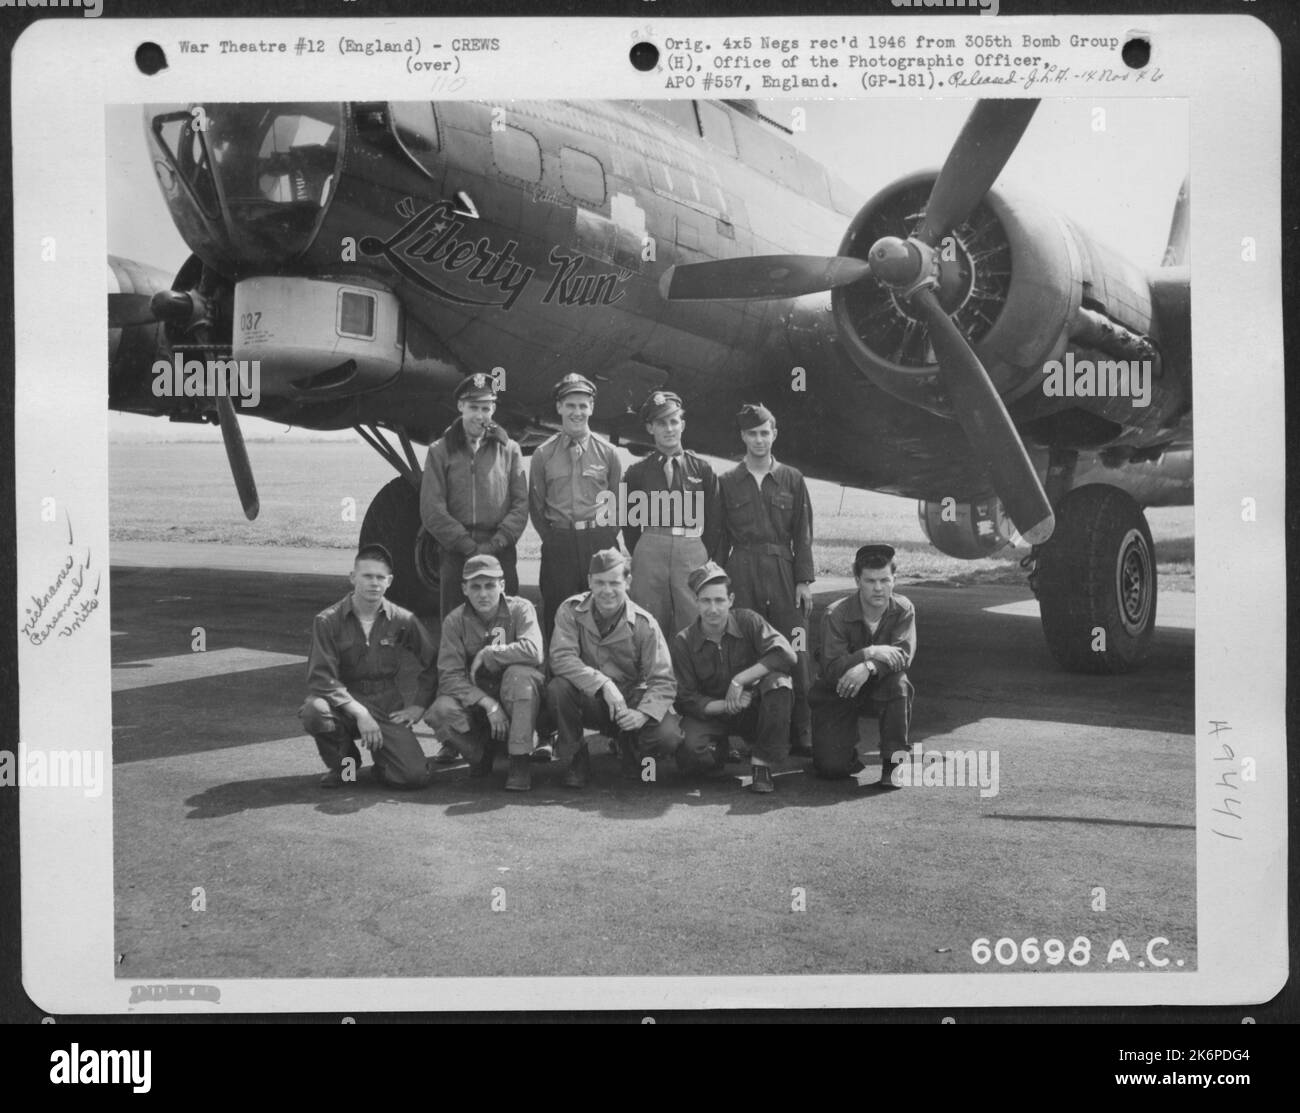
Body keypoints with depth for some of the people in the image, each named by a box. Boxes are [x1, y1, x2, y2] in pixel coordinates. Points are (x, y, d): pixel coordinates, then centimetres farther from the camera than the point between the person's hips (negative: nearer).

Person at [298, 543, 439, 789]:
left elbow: (433, 664, 10)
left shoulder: (402, 620, 0)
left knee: (416, 777, -21)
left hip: (387, 706, 0)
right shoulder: (328, 621, -6)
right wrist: (360, 713, -21)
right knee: (314, 711, -36)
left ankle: (381, 757, 17)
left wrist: (419, 706, 0)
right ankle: (344, 762, -2)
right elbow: (322, 679, -13)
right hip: (343, 702, 0)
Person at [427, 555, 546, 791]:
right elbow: (449, 676, -15)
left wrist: (486, 655, -22)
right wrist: (488, 704, -27)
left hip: (517, 700, -2)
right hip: (475, 698, 2)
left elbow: (533, 651, -30)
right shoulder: (454, 621, -6)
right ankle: (481, 752, 5)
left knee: (520, 674, -34)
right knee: (441, 711, -29)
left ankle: (520, 763, -24)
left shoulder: (520, 609, -11)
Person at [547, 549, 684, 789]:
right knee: (558, 688, -32)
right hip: (589, 701, 0)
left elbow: (663, 681, -14)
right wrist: (604, 684, -33)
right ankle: (576, 760, -8)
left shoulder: (644, 623, -11)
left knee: (668, 737, -27)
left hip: (632, 700, 0)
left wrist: (642, 713, -33)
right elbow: (561, 657, -23)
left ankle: (630, 747, 11)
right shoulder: (571, 611, -9)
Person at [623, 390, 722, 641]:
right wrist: (640, 556, 7)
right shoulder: (638, 471, 10)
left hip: (692, 552, 0)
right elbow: (629, 521, 14)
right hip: (650, 551, 0)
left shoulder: (702, 468, 10)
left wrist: (702, 554, 7)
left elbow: (714, 519, 11)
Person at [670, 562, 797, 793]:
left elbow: (786, 654, -24)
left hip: (754, 710, 0)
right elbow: (687, 699, -10)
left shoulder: (747, 621, -11)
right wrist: (725, 705, -27)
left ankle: (762, 764, -16)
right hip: (712, 713, 0)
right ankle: (721, 748, 9)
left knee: (780, 682, -31)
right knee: (688, 742, -33)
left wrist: (739, 680, -27)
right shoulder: (683, 642, -9)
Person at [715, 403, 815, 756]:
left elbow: (803, 535, 8)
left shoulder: (792, 480, 10)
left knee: (794, 657, -4)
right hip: (741, 575, 0)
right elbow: (720, 537, 9)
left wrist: (804, 580, 0)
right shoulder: (727, 482, 9)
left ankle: (801, 737, 1)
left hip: (783, 573, 0)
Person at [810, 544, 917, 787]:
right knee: (831, 767, -17)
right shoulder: (836, 614, -19)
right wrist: (873, 653, -36)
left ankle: (894, 761, -19)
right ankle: (848, 746, 22)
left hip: (879, 689, 1)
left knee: (898, 682, -35)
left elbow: (905, 655, -26)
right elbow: (832, 669, -26)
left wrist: (869, 668, -43)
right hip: (837, 694, -1)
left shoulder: (903, 610, -11)